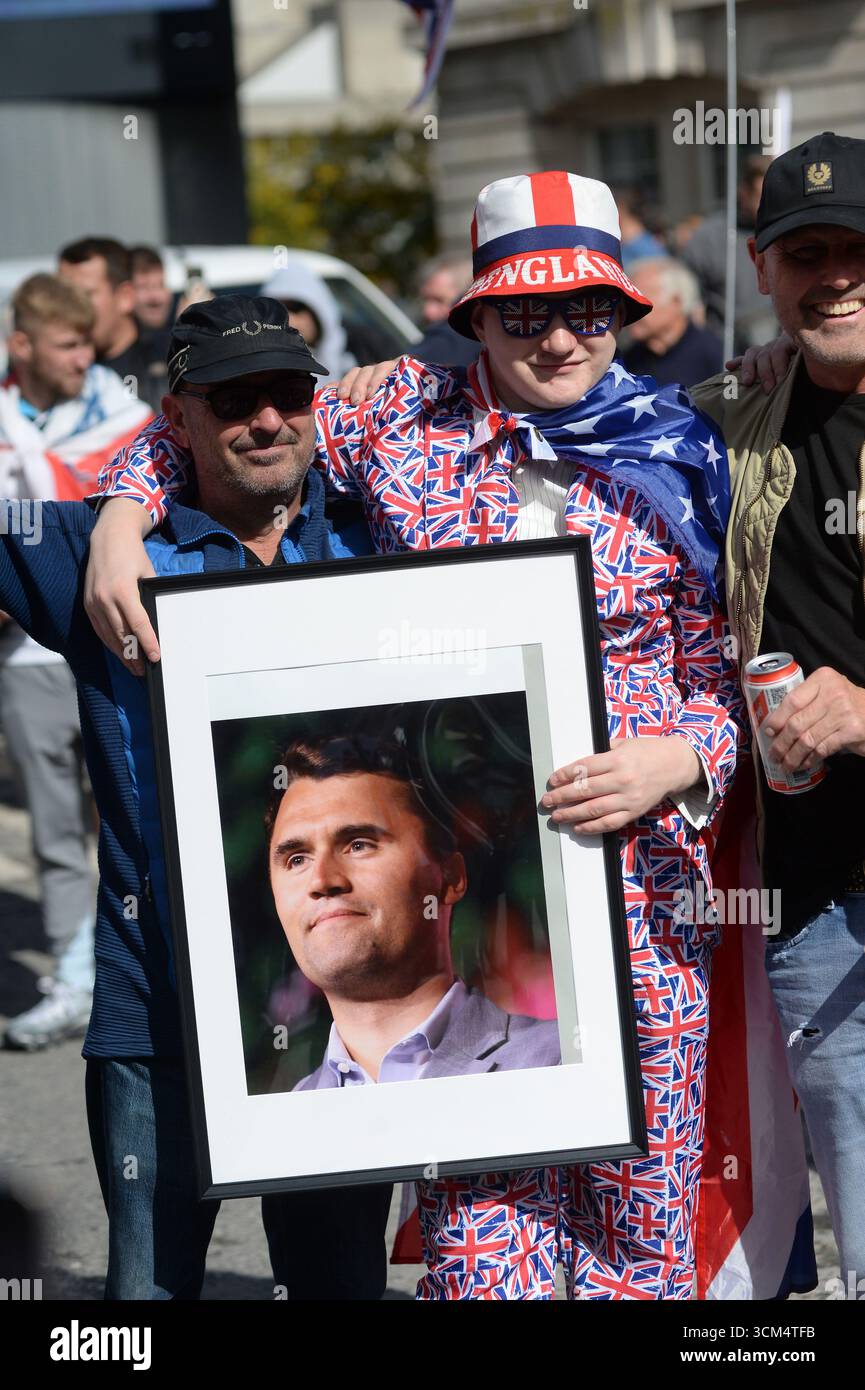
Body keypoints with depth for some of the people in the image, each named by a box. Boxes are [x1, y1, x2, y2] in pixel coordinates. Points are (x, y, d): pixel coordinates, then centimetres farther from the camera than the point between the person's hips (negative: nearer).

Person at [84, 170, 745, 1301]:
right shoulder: (408, 417, 6)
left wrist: (675, 761, -10)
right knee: (474, 1213, -3)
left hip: (636, 869, 0)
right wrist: (121, 516, 4)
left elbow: (730, 678, 9)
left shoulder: (676, 467, 6)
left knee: (640, 1201, 2)